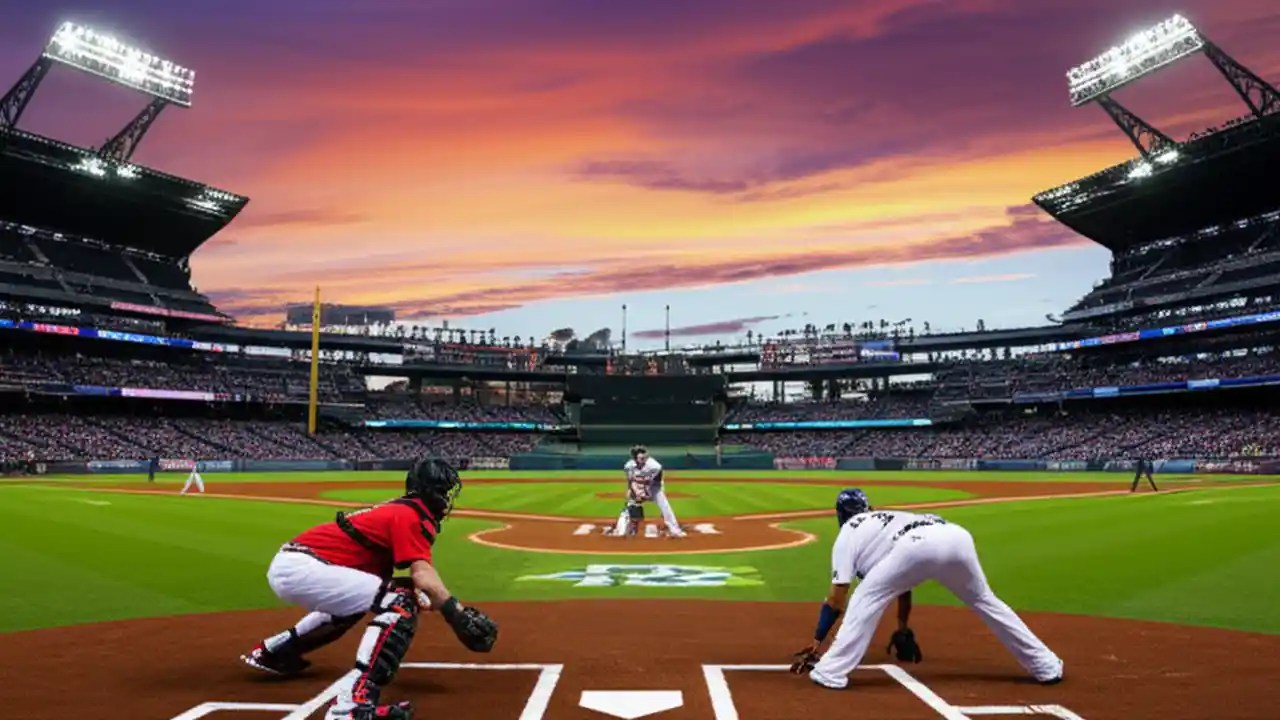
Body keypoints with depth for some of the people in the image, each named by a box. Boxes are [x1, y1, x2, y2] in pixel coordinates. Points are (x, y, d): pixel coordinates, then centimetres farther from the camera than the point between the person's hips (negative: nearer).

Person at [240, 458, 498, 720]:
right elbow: (422, 575, -24)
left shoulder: (396, 509, 19)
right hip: (301, 568, -10)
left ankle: (272, 652, 43)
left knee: (354, 601, 36)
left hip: (286, 565, 10)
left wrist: (424, 599, 2)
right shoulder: (411, 516, -10)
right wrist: (459, 615, -28)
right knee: (400, 602, -18)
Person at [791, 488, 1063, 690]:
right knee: (985, 602, 27)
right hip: (957, 536, 7)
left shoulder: (848, 533, 24)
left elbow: (836, 599, 19)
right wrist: (903, 628, 55)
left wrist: (816, 642, 26)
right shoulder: (886, 519, 41)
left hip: (919, 545, -6)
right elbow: (901, 582, 46)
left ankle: (830, 672, 7)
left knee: (866, 598, 10)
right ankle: (1047, 666, 36)